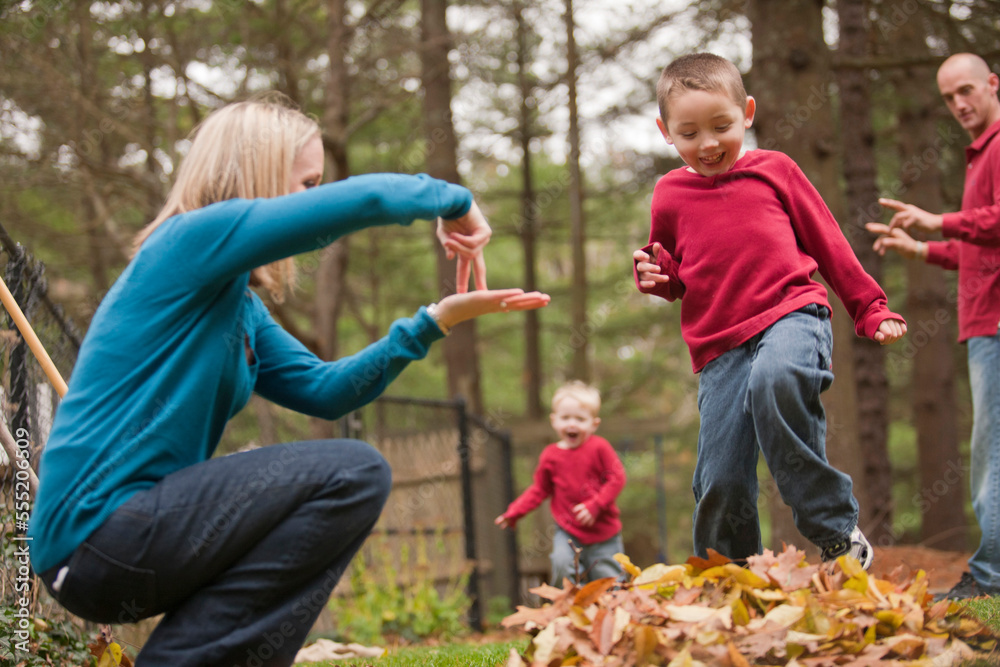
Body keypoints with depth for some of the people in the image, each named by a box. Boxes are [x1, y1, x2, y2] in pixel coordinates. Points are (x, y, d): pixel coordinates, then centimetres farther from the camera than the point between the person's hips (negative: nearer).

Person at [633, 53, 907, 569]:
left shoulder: (773, 170, 10)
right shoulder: (670, 196, 13)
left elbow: (827, 242, 16)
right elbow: (675, 279, 26)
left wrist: (871, 309, 18)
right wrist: (656, 274, 3)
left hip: (791, 315, -3)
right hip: (719, 347, 3)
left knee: (775, 378, -38)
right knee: (719, 484, -7)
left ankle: (836, 533, -29)